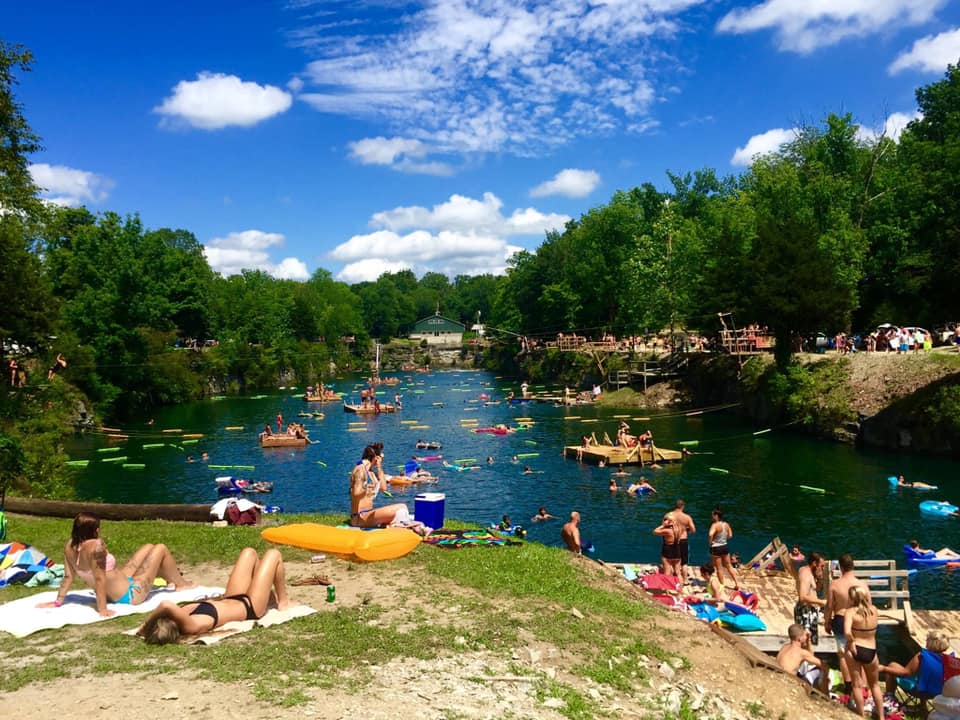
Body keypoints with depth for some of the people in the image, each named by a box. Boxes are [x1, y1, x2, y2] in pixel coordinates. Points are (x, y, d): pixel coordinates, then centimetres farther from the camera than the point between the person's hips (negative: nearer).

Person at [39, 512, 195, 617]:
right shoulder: (95, 545, -34)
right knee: (161, 549, 4)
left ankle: (171, 578, 47)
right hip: (130, 595, -9)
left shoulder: (70, 546, -10)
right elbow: (99, 578, -34)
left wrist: (58, 602, 3)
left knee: (149, 548, 22)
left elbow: (68, 576, -5)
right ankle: (182, 584, 28)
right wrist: (102, 609, -30)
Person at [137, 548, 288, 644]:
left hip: (229, 600, 7)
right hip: (250, 607, -7)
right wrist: (146, 624, -54)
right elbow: (167, 605, -65)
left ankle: (270, 595, 46)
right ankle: (282, 601, 35)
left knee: (249, 552, 23)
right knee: (273, 553, 9)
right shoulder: (194, 625, -48)